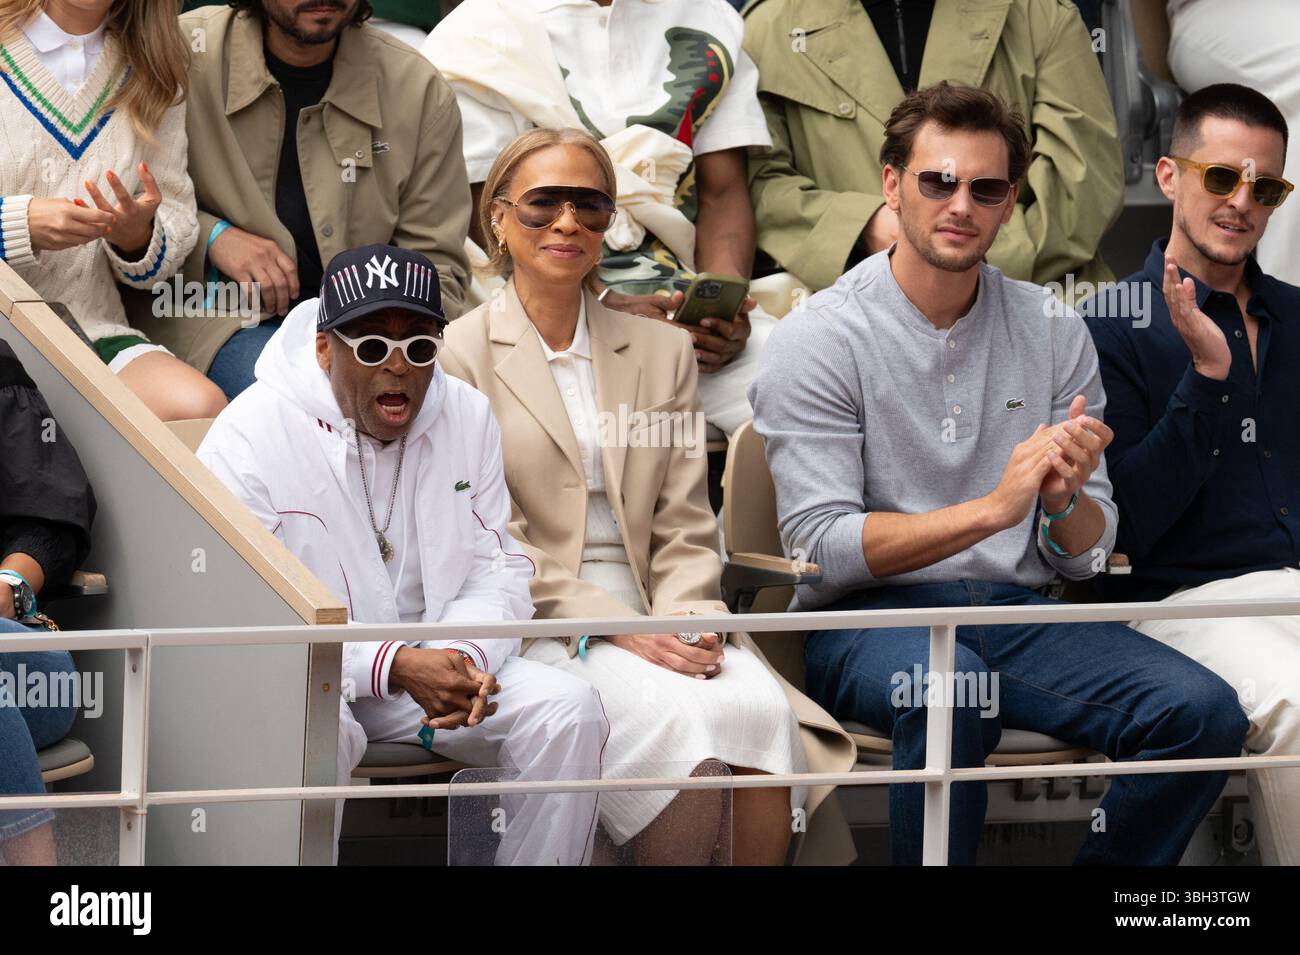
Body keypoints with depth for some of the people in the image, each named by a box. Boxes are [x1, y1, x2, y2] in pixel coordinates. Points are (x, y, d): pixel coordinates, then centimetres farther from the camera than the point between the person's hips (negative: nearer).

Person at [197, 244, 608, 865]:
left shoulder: (468, 417, 3)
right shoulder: (250, 435, -13)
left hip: (435, 666, 5)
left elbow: (498, 570, 6)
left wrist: (467, 657, -19)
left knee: (569, 710, -18)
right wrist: (395, 668, -26)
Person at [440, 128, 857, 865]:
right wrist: (617, 630, -14)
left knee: (760, 710, -29)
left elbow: (685, 527, 14)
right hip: (534, 629, -4)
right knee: (676, 718, -33)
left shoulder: (663, 350, 20)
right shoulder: (461, 355, 5)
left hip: (656, 617, 4)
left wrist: (686, 619, -8)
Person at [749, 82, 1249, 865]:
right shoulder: (821, 338, -3)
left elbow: (1087, 556, 10)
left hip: (1017, 611, 5)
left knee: (1205, 711, -19)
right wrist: (992, 508, -21)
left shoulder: (1054, 334, 10)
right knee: (949, 685, -39)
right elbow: (819, 549, -12)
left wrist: (1066, 501, -15)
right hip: (868, 619, -4)